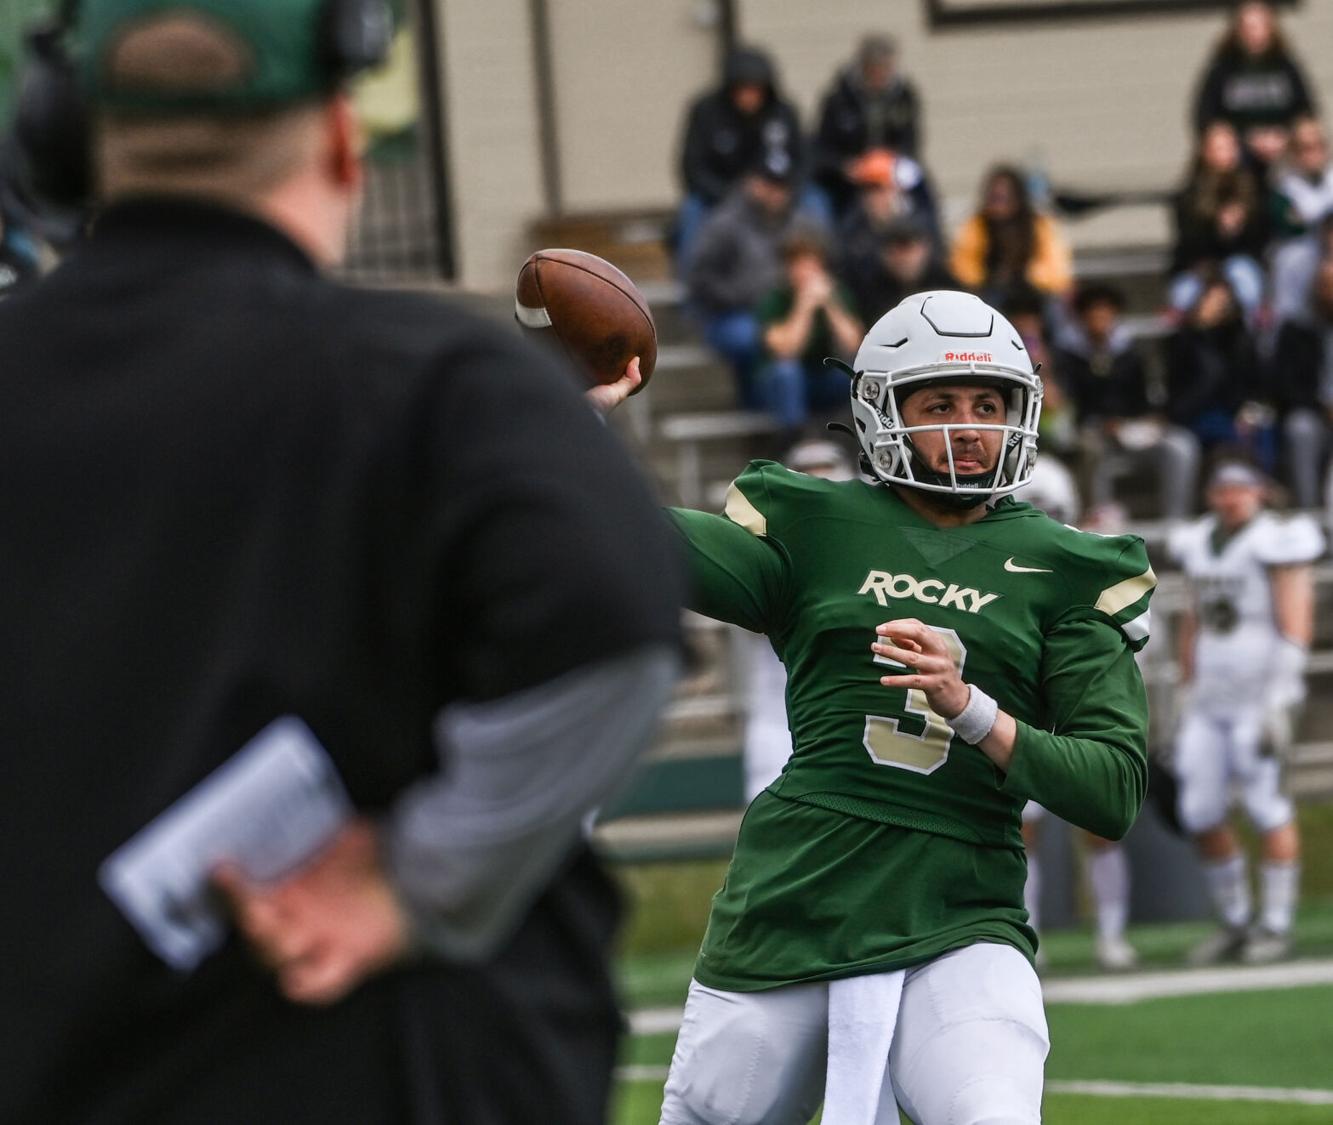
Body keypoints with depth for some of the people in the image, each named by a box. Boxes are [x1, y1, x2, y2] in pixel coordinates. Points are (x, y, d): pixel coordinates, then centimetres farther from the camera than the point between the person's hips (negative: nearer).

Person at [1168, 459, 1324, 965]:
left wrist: (1276, 700, -17)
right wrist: (1189, 691, 19)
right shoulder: (1198, 545, 12)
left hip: (1261, 691, -7)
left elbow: (1295, 625, -12)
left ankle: (1276, 924, 3)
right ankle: (1235, 923, 16)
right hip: (1211, 696, 7)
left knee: (1266, 806, -6)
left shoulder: (1275, 543, -9)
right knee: (1201, 813, 3)